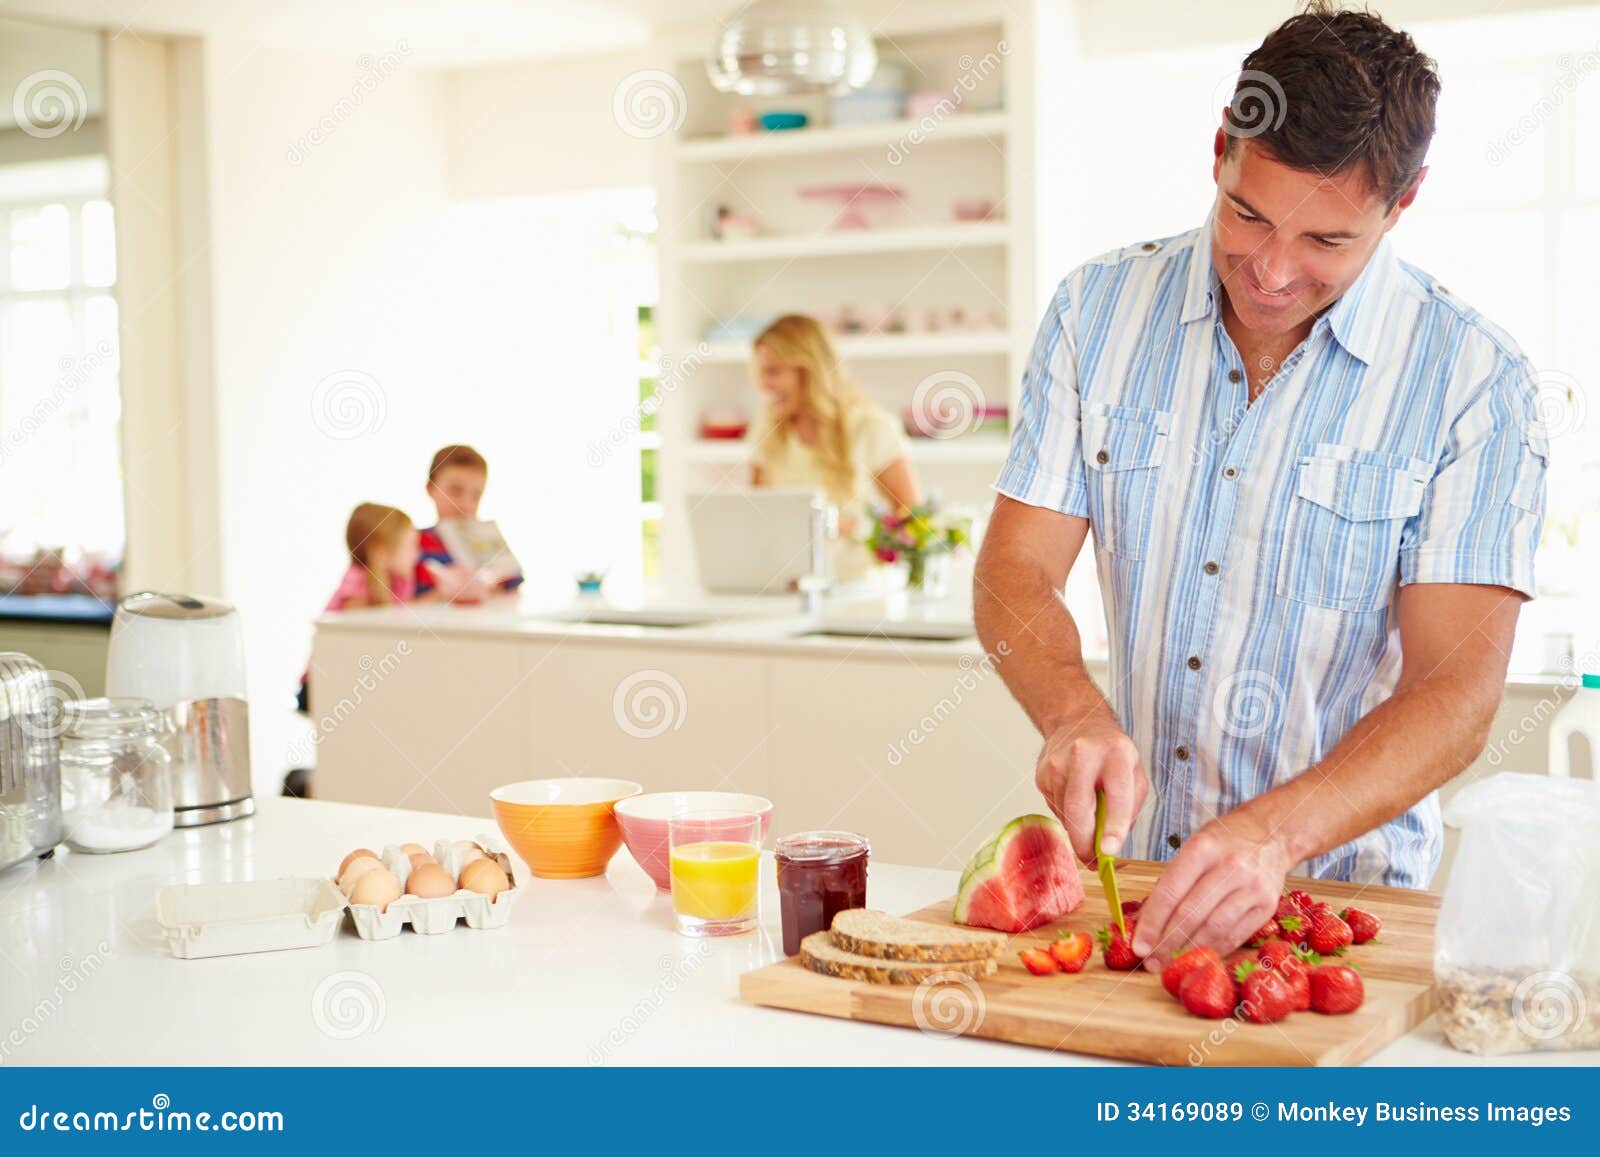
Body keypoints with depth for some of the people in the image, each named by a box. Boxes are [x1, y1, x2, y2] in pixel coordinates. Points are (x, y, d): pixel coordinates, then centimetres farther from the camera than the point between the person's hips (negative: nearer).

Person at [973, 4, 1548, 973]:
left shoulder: (1472, 380, -7)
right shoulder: (1100, 310, 3)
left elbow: (1456, 689, -14)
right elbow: (1015, 574, 1)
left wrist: (1275, 830, -30)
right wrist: (1077, 712, -20)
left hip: (1340, 883, -3)